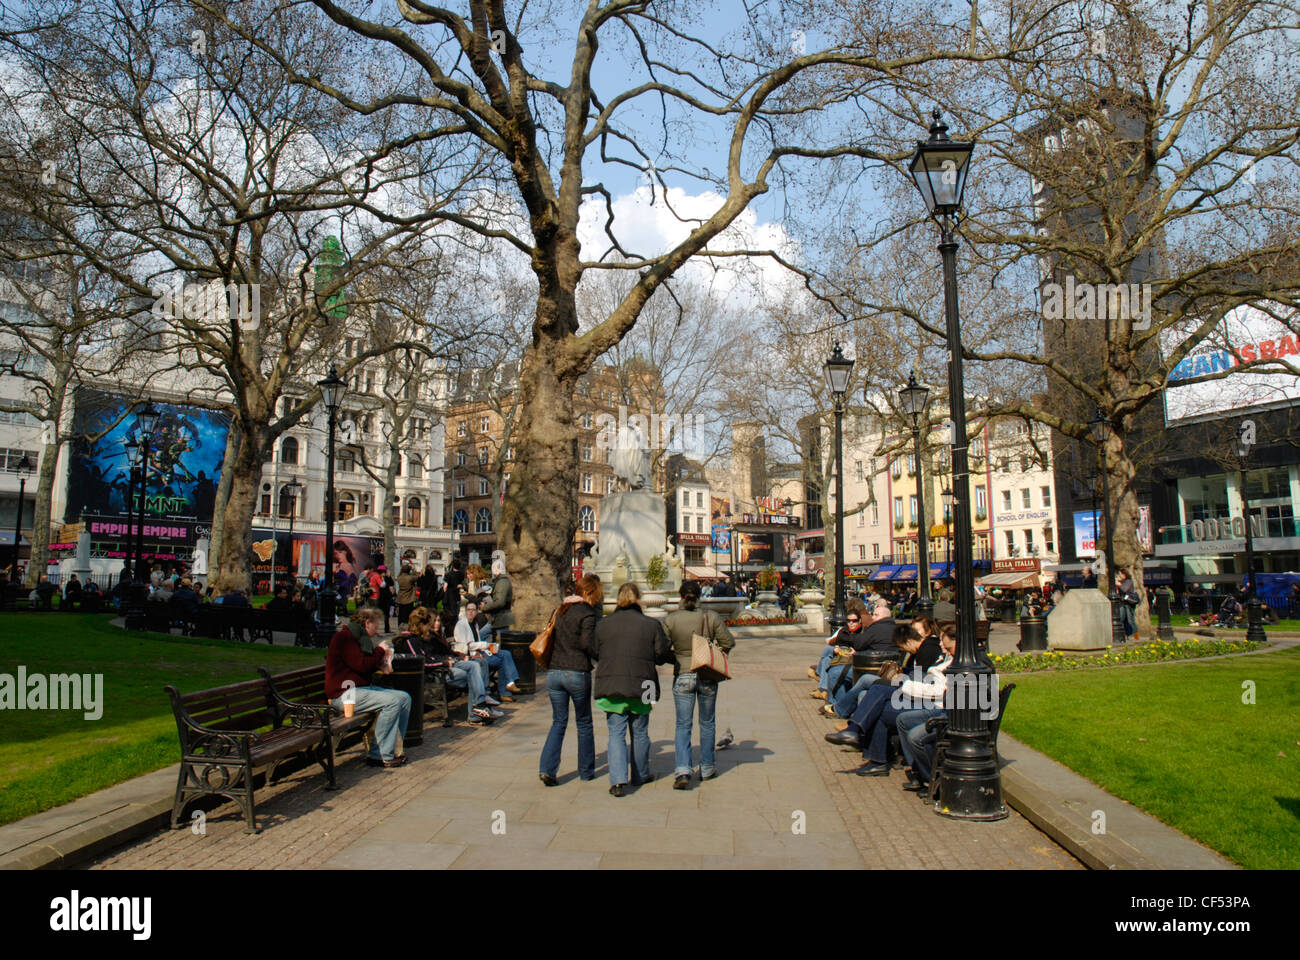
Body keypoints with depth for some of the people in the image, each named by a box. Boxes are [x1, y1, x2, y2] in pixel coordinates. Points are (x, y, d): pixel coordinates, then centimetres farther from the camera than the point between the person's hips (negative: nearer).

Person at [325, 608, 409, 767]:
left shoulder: (357, 638, 21)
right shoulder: (344, 637, -11)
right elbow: (362, 665, -20)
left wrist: (381, 664, 6)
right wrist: (380, 650, -4)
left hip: (361, 688, 10)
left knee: (404, 698, -1)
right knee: (392, 701, -26)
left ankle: (393, 748, 2)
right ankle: (379, 755, -21)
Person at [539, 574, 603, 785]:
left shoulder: (560, 610, 10)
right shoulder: (586, 614, -10)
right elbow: (588, 645, -16)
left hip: (554, 672, 5)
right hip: (577, 673, -5)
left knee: (559, 722, 12)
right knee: (584, 723, 11)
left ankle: (547, 768, -2)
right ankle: (586, 771, 21)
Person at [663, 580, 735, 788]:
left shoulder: (670, 620, -8)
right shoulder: (711, 618, -6)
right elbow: (728, 643, -2)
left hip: (682, 677, -1)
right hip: (707, 676, 1)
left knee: (683, 725, 4)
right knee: (707, 723, 16)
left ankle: (682, 770, -11)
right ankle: (707, 769, 25)